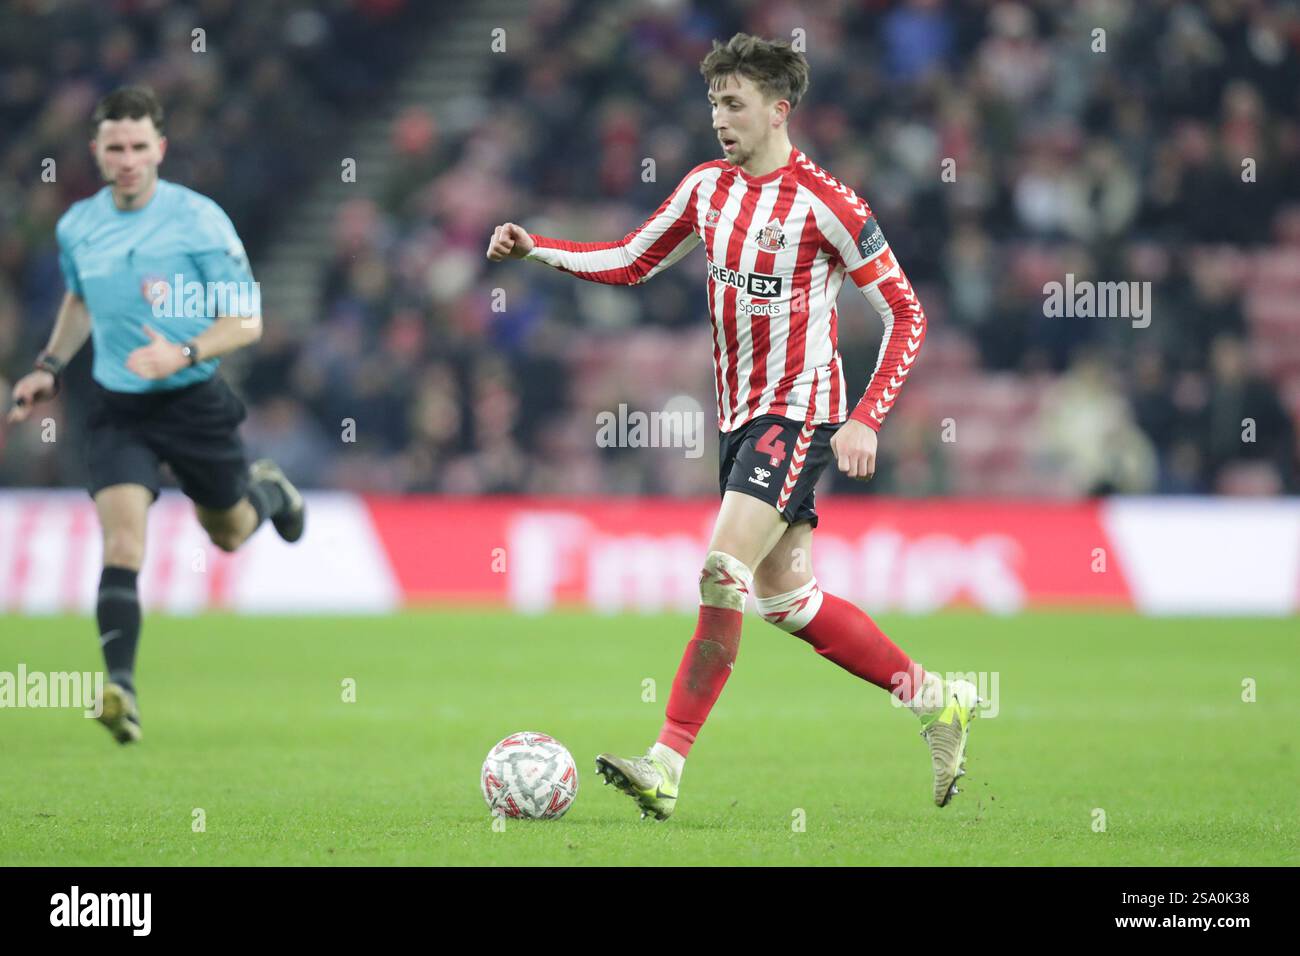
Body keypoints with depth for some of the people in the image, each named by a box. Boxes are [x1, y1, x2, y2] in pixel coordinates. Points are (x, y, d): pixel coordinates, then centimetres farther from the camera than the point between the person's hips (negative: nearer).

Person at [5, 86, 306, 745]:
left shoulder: (199, 220, -14)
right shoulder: (76, 227, 1)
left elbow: (246, 320, -13)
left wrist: (184, 354, -28)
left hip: (194, 401, -1)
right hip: (117, 408, 2)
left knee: (229, 533, 18)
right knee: (122, 539, -19)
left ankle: (269, 489, 55)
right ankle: (120, 687, -27)